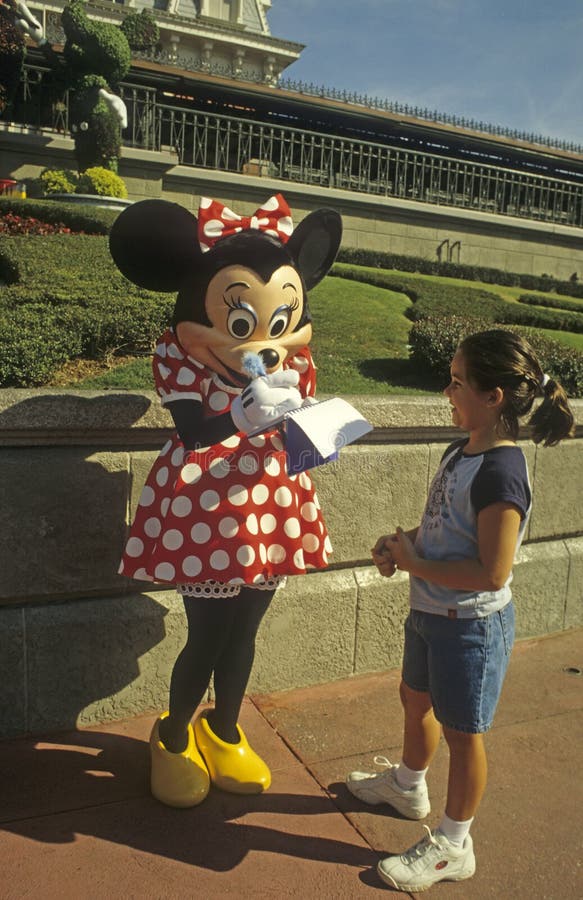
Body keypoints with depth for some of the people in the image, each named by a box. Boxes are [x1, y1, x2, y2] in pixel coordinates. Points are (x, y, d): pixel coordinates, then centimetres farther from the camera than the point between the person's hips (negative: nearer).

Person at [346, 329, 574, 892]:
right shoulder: (460, 451, 1)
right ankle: (407, 786, 54)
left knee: (461, 733, 10)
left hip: (471, 624, -9)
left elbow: (492, 573, -29)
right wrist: (404, 542, -4)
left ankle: (452, 846, 33)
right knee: (415, 698, 27)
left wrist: (415, 565, -21)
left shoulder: (500, 475, -28)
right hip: (431, 610, 9)